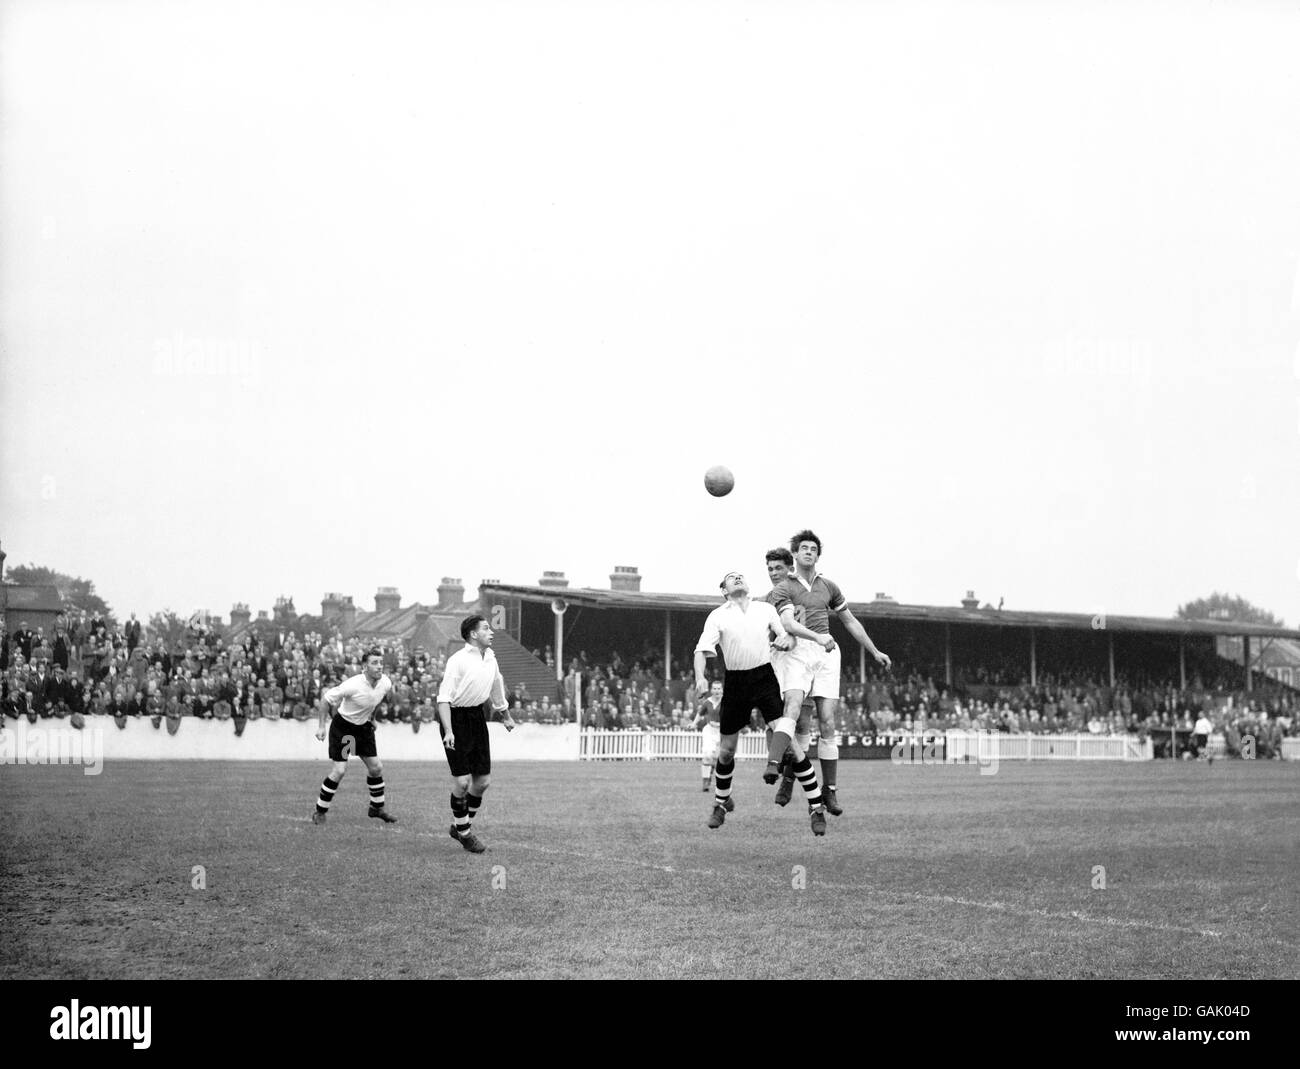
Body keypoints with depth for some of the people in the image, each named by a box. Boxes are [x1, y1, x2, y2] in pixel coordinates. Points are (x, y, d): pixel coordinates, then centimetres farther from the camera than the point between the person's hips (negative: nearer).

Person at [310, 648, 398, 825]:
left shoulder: (386, 683, -11)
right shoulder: (353, 685, -30)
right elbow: (326, 698, -18)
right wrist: (322, 726, -15)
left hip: (364, 727, 6)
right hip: (342, 727, -6)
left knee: (376, 767, 6)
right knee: (339, 770, -12)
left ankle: (377, 807, 26)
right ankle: (320, 811, 3)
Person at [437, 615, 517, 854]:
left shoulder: (490, 657, 7)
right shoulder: (458, 660, -17)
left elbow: (497, 685, 25)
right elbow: (444, 697, -20)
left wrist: (506, 716, 35)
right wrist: (448, 731, -29)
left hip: (477, 717, 7)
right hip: (456, 718, -7)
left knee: (483, 780, 7)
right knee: (462, 782, -8)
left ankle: (463, 826, 26)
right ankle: (463, 832, 10)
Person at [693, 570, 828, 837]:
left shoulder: (766, 609, 11)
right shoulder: (717, 616, 6)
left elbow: (788, 636, 16)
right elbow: (702, 650, -4)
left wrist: (784, 640, -8)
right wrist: (700, 678, -22)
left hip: (765, 678, -1)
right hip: (735, 683, 1)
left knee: (787, 739, -14)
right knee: (726, 750, 8)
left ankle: (816, 807, -9)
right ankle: (721, 803, 35)